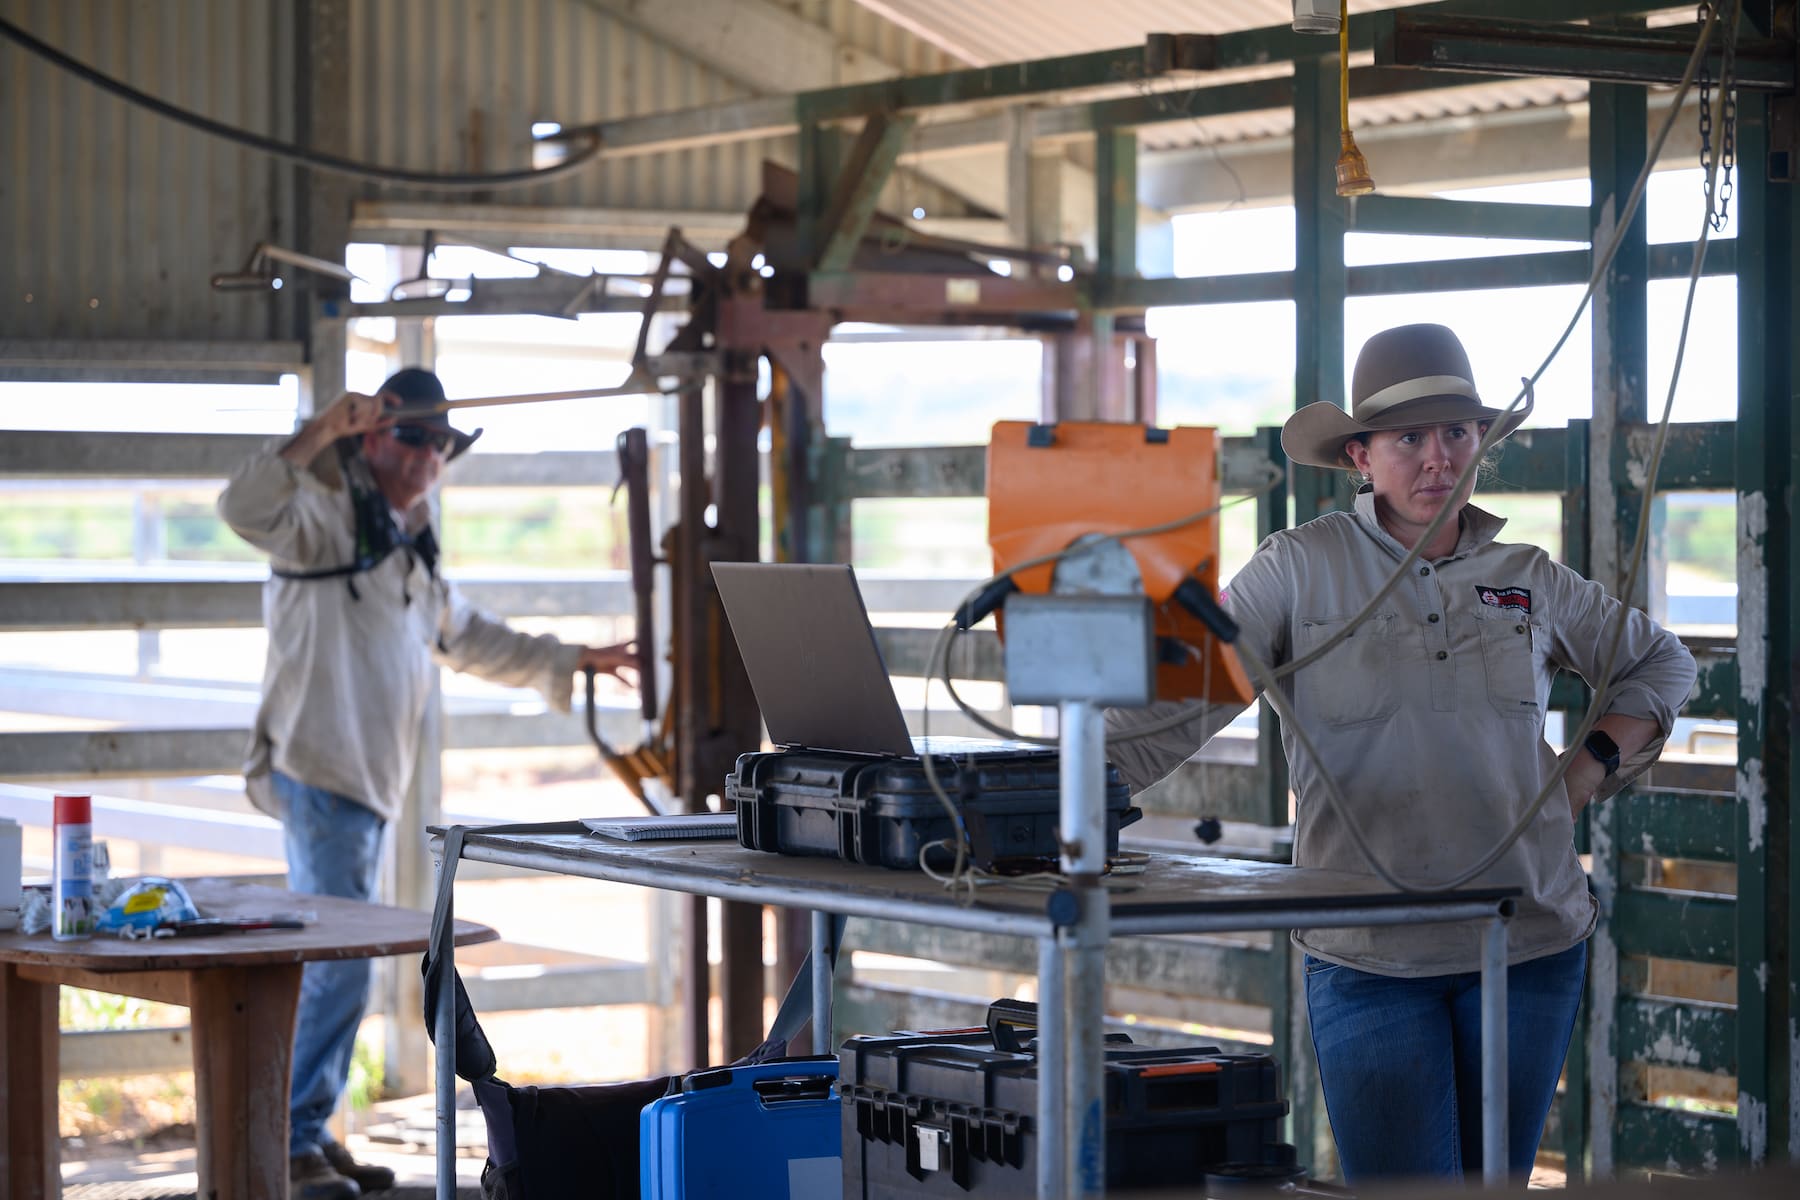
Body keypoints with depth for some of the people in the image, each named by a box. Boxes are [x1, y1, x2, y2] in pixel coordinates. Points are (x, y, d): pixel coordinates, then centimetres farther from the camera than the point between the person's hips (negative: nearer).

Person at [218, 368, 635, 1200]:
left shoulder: (409, 551, 24)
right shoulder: (330, 516, -4)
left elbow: (468, 637, 39)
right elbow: (245, 507, -25)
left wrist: (571, 661, 43)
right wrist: (324, 430, -33)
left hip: (371, 785, 9)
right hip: (320, 768, -9)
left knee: (338, 961, 10)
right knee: (340, 955, -14)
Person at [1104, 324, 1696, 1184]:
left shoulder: (1531, 580, 9)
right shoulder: (1301, 569, -2)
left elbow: (1661, 664, 24)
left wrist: (1595, 766, 8)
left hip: (1527, 946, 3)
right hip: (1368, 956, -3)